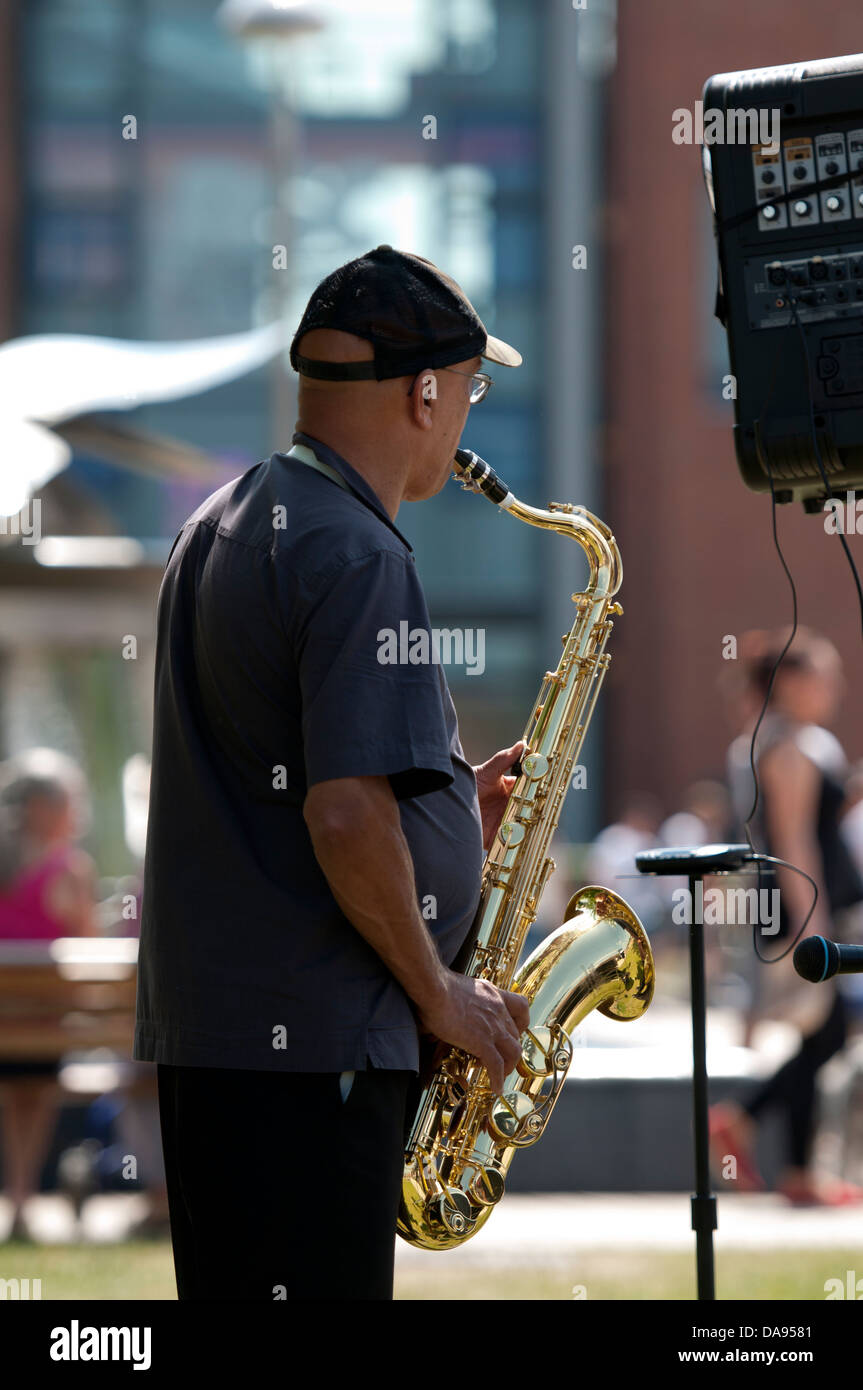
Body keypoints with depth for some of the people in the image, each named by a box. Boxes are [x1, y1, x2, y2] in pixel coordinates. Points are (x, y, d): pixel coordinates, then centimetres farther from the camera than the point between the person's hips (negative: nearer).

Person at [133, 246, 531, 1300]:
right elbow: (346, 818, -23)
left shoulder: (223, 527, 16)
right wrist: (439, 992, -11)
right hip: (314, 1039, -10)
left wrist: (444, 806, 17)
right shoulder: (358, 560, -15)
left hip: (200, 1014, 10)